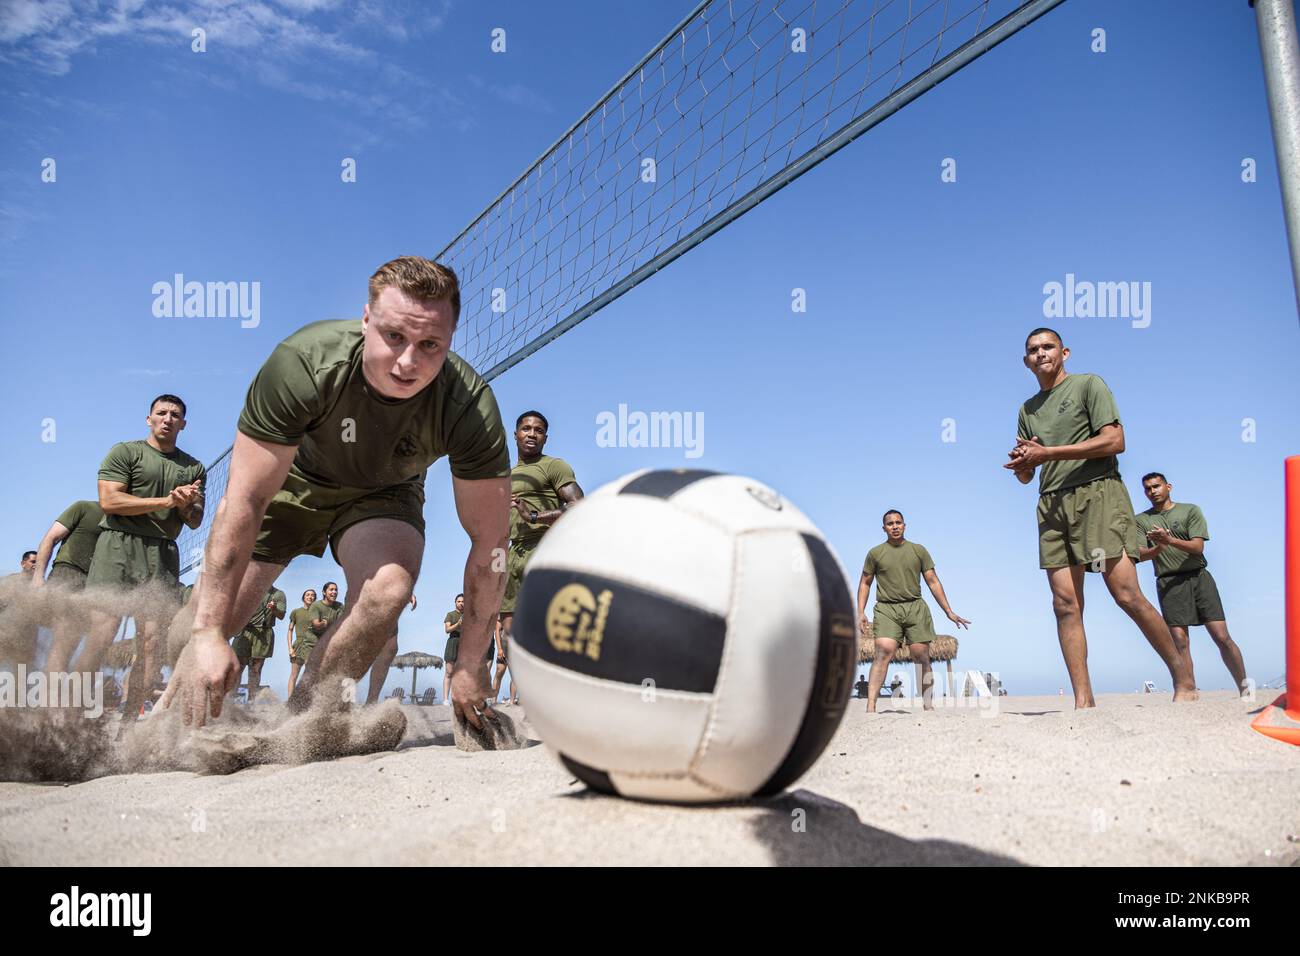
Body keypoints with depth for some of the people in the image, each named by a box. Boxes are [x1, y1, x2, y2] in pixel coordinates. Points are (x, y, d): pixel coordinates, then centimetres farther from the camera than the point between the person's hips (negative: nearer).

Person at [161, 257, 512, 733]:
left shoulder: (471, 408, -35)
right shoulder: (304, 362, -37)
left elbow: (489, 542, -25)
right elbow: (244, 502, -32)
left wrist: (470, 665, -23)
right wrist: (208, 633, -33)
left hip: (383, 493, 0)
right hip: (292, 478, 0)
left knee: (388, 588, -30)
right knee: (209, 613, -4)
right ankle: (166, 717, 30)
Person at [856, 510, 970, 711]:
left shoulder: (919, 551, 13)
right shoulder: (875, 553, 10)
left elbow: (933, 582, 14)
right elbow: (865, 583, 16)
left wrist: (949, 612, 10)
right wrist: (860, 613, 4)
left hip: (915, 608, 2)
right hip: (886, 609, -2)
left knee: (922, 658, -1)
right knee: (884, 651, -21)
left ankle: (928, 706, 9)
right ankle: (870, 706, -26)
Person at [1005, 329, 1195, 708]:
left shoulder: (1088, 385, 6)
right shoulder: (1028, 409, 22)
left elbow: (1114, 441, -7)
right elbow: (1025, 475, 24)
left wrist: (1047, 453, -10)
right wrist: (1023, 461, -1)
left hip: (1097, 495, -5)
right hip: (1052, 505, 5)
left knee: (1127, 595, -13)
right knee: (1066, 604, -5)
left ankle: (1183, 678, 2)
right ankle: (1083, 700, -6)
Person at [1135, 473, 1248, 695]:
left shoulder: (1190, 510, 8)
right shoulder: (1141, 520, 12)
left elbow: (1198, 547, -5)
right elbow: (1139, 555, 0)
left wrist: (1170, 540, -23)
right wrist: (1157, 548, -22)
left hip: (1198, 576, 0)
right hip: (1168, 583, 0)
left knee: (1222, 637, -6)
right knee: (1180, 642, -9)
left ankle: (1244, 689, 4)